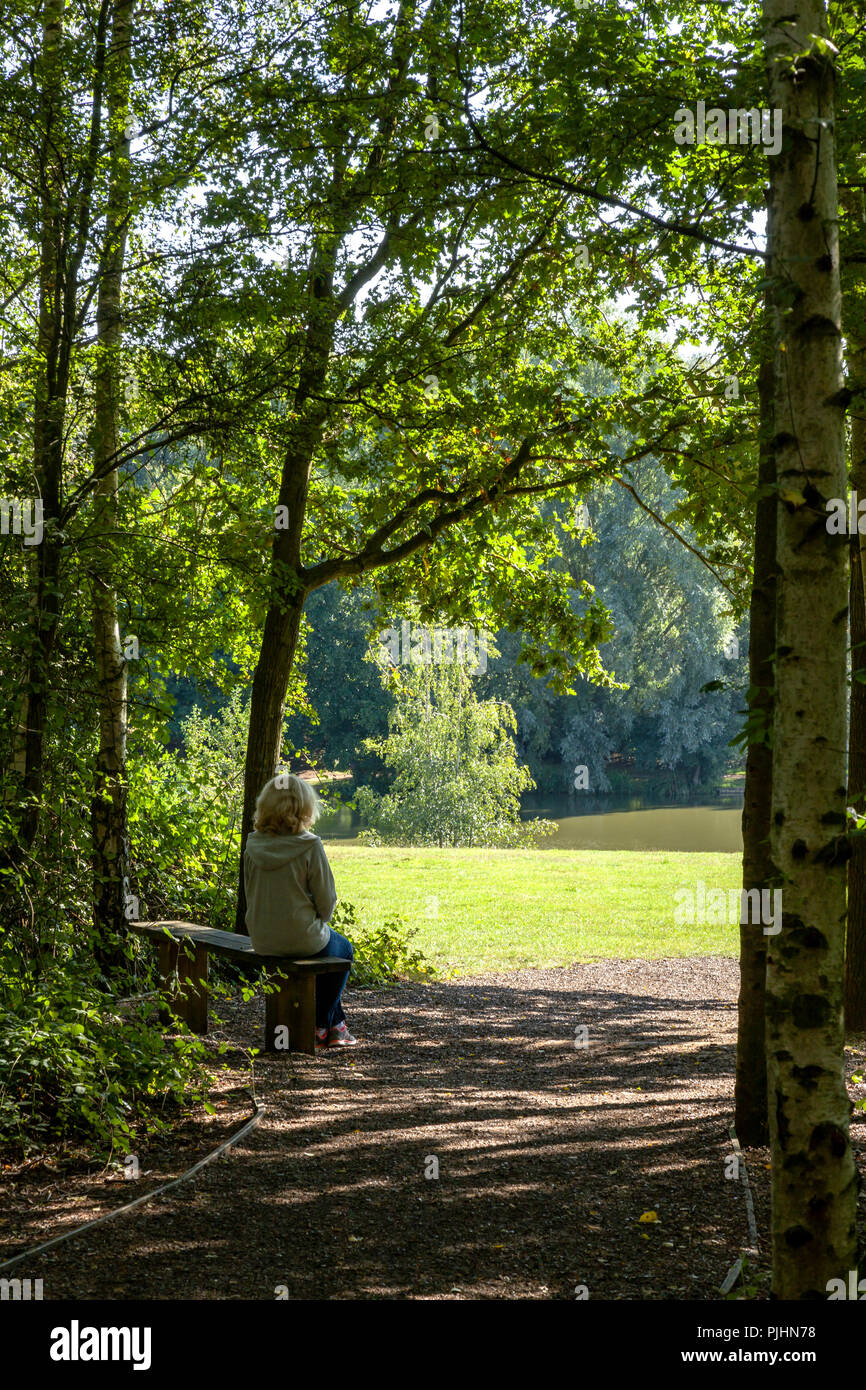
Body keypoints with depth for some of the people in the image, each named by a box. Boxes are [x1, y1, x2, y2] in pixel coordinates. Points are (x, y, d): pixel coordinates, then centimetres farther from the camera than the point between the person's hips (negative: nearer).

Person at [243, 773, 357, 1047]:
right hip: (302, 939, -5)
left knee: (335, 944, 34)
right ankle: (318, 1026, 29)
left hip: (261, 941, 5)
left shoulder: (253, 846, -3)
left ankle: (334, 1025, 40)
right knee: (343, 950, 29)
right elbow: (326, 900, -13)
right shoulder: (309, 846, -18)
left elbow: (251, 896, 6)